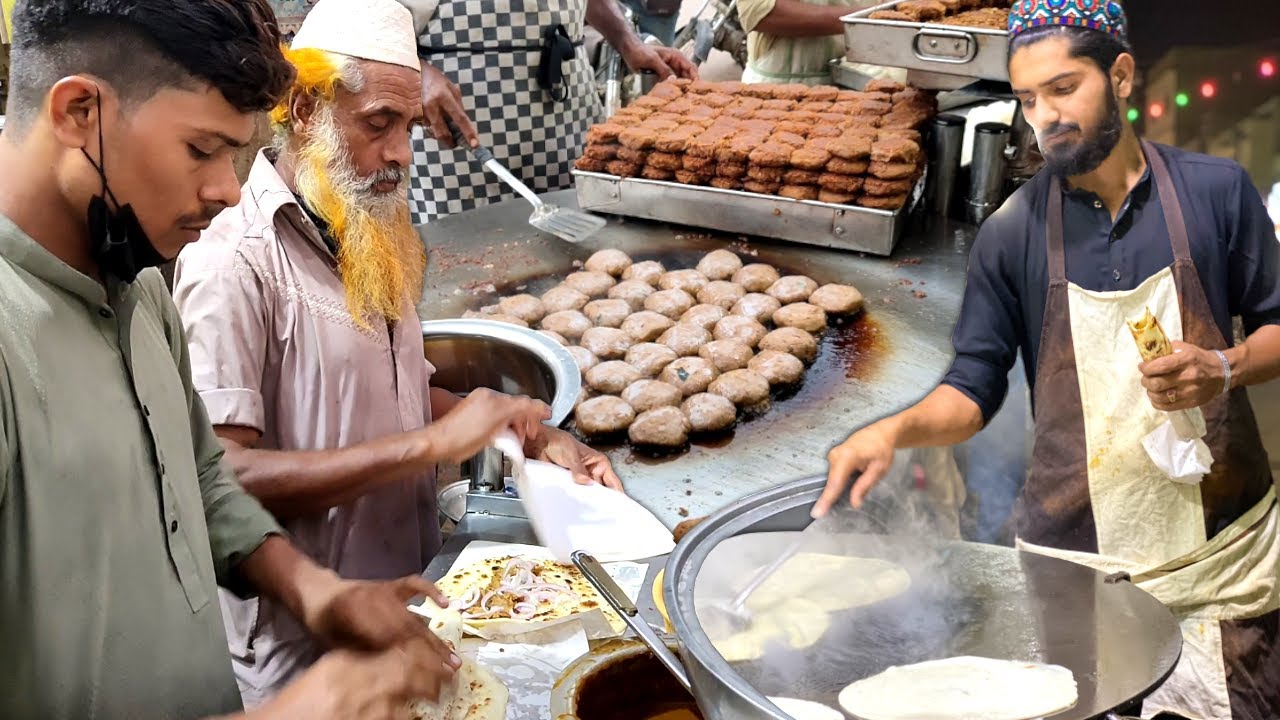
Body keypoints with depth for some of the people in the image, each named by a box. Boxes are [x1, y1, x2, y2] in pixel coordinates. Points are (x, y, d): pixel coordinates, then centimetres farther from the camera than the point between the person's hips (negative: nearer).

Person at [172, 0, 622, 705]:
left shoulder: (370, 240, 6)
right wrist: (429, 444, -28)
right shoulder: (232, 262, -21)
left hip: (410, 596, 8)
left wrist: (535, 437, -2)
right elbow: (224, 473, -28)